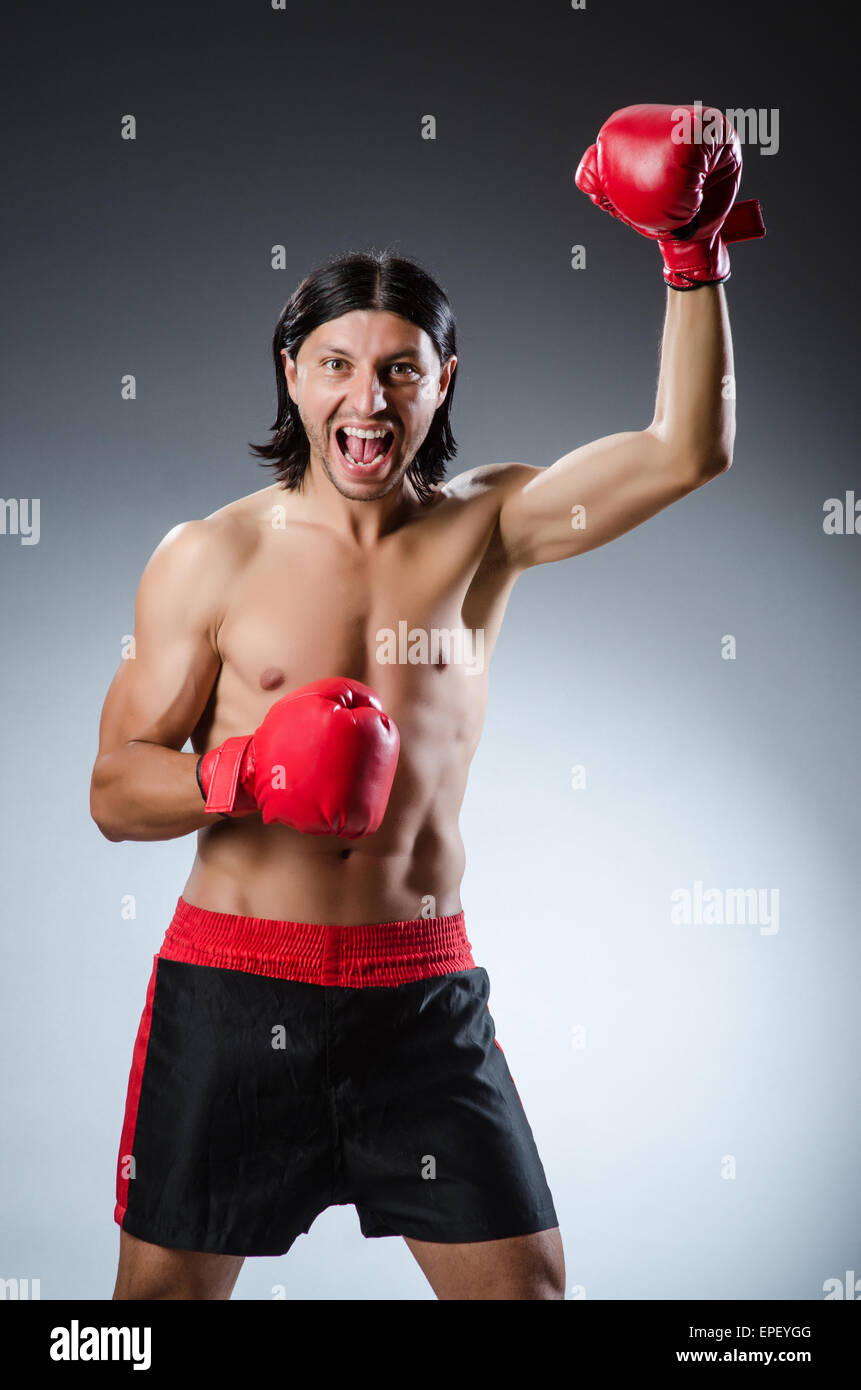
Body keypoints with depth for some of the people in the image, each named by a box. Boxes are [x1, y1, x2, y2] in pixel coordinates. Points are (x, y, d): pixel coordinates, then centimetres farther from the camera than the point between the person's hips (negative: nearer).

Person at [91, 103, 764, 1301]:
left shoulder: (482, 529, 2)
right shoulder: (210, 557, -3)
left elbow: (687, 452, -6)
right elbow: (116, 789, -2)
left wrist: (694, 254, -12)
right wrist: (240, 774, -21)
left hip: (422, 988, 1)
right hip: (236, 986, -1)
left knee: (524, 1280, 7)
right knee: (163, 1286, 12)